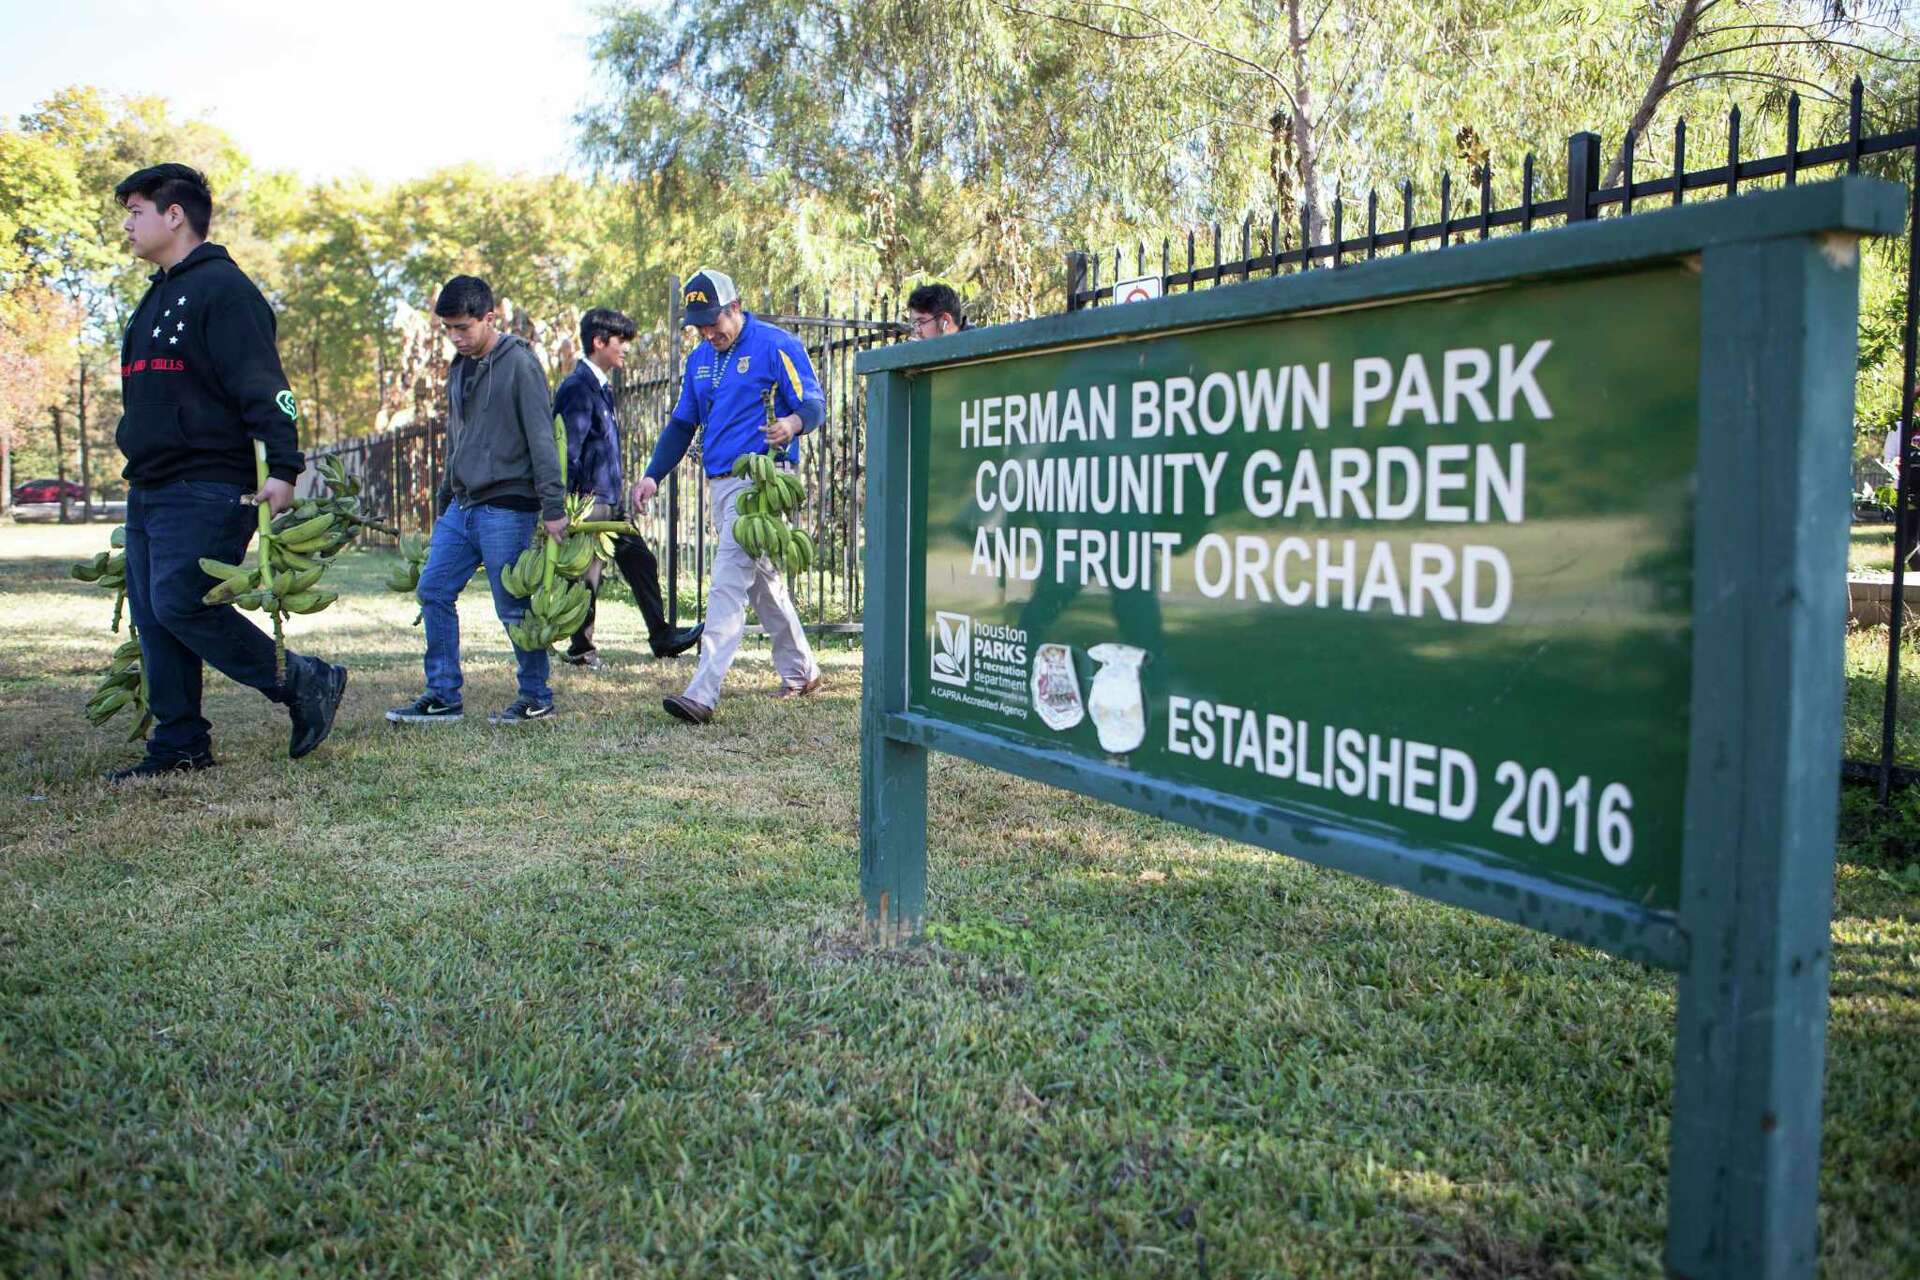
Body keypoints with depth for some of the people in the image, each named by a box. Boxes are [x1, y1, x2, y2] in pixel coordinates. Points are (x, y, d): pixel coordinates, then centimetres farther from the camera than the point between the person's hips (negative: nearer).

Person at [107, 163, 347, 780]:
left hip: (207, 490, -10)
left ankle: (307, 683, -4)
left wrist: (282, 467, -27)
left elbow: (263, 387, -18)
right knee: (153, 618, 7)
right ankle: (180, 742, 14)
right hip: (148, 491, 10)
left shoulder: (223, 288, -8)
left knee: (180, 605, -17)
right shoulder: (158, 295, 22)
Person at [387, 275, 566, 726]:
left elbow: (542, 439, -13)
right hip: (462, 505, 8)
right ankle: (443, 696, 14)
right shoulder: (459, 368, 15)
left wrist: (553, 508, -17)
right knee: (433, 591, 6)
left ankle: (537, 697, 12)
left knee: (514, 608, -3)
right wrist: (443, 497, 20)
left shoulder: (520, 365, -9)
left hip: (506, 508, -8)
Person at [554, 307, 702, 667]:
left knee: (641, 563, 12)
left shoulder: (601, 386, 16)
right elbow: (569, 449, -19)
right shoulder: (577, 387, -15)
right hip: (590, 501, -10)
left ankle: (660, 636, 19)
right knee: (587, 575, -1)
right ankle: (581, 648, 11)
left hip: (610, 501, 10)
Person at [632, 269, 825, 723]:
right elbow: (681, 423, 20)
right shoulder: (699, 359, 16)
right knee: (762, 581, 15)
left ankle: (703, 692, -22)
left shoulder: (775, 345, -6)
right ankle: (800, 673, 28)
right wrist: (653, 475, 8)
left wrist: (794, 422, -36)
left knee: (730, 581, -17)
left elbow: (814, 402, -12)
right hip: (720, 482, 8)